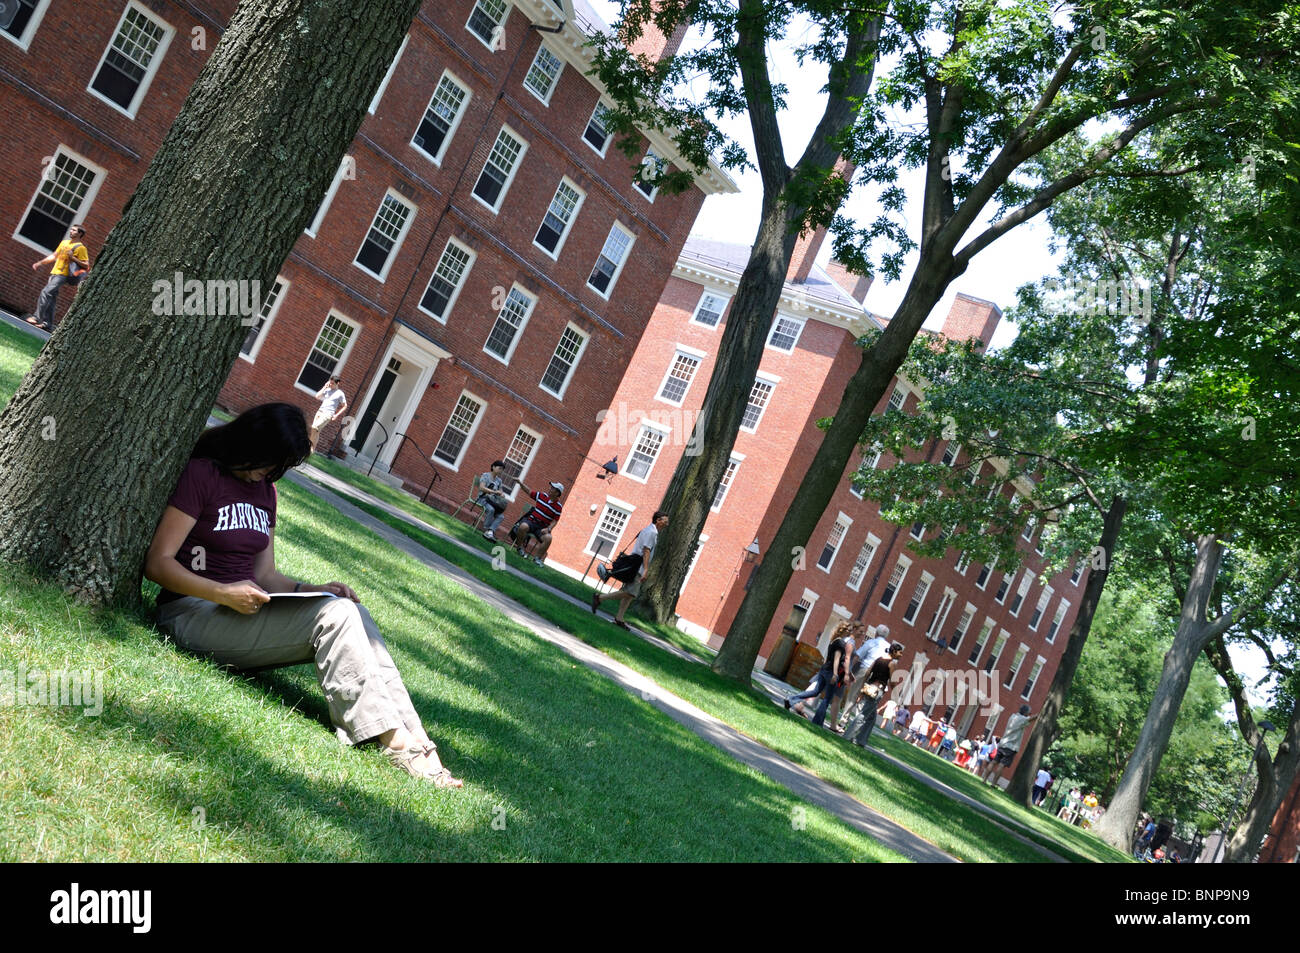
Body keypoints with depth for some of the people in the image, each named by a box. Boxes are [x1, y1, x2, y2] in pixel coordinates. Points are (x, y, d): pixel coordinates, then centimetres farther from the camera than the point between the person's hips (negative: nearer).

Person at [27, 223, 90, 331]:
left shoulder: (81, 248, -7)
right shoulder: (64, 242, 17)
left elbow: (86, 265, -12)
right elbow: (54, 256, 25)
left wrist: (73, 258, -21)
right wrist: (40, 263, 21)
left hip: (63, 275, -8)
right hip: (54, 273, 8)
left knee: (46, 292, -20)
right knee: (51, 300, 8)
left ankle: (37, 317, -18)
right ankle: (48, 324, 13)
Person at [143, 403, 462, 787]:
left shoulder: (264, 489, 18)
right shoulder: (202, 474, -5)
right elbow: (158, 562, -11)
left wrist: (312, 590, -3)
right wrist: (223, 593, -25)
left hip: (245, 610, 7)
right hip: (194, 612, -7)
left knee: (353, 613, -17)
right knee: (334, 615, -25)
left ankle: (412, 740, -27)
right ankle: (395, 742, -27)